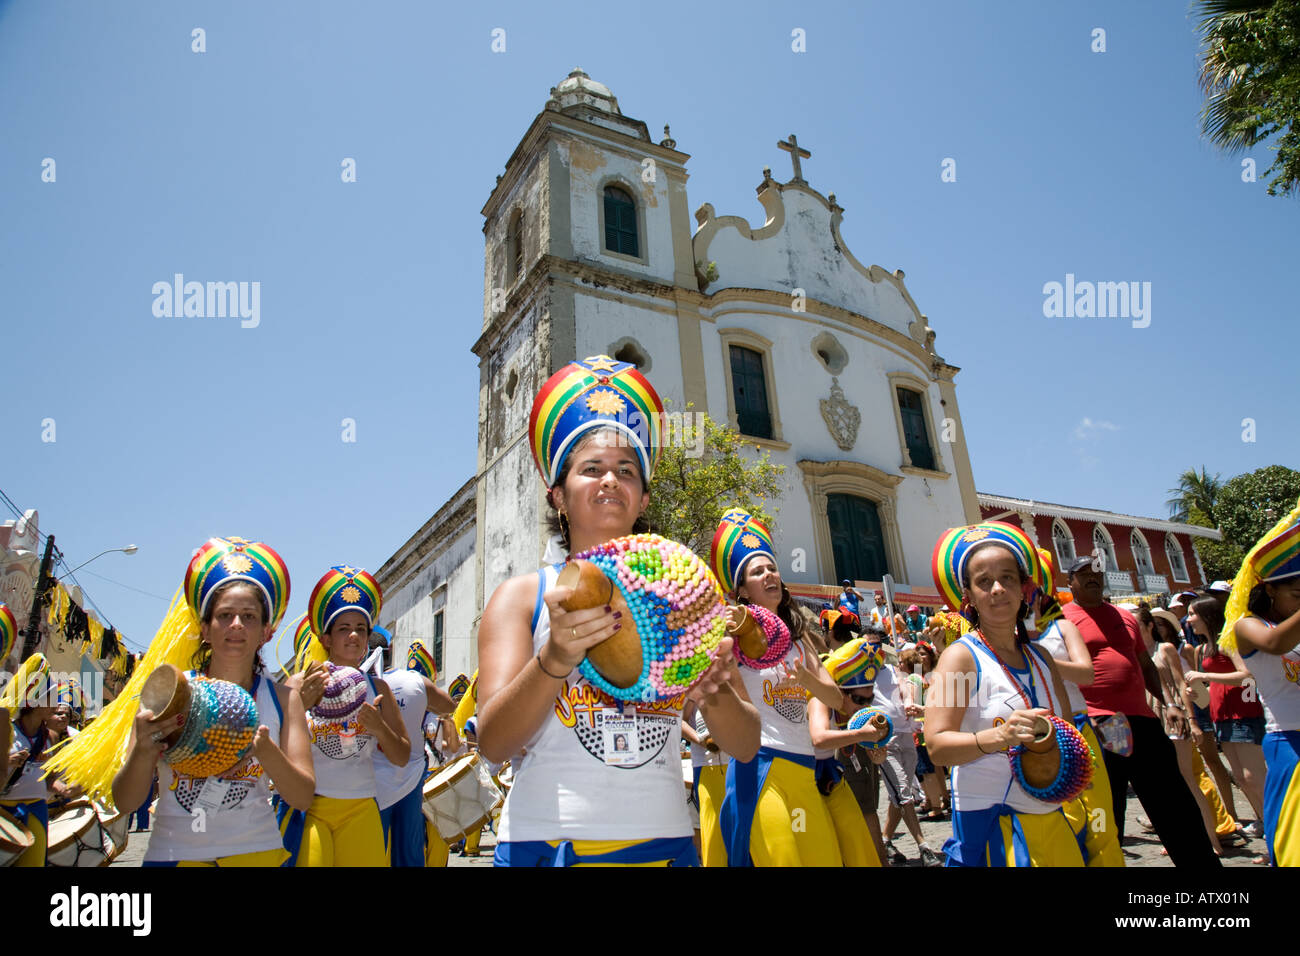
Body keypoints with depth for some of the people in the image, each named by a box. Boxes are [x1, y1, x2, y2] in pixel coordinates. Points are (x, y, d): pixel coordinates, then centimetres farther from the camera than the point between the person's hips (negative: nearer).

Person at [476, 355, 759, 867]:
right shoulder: (522, 595, -2)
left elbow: (745, 746, 1)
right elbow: (495, 744, -12)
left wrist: (716, 695, -20)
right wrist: (554, 659, -29)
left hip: (663, 843, 3)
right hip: (546, 843, -2)